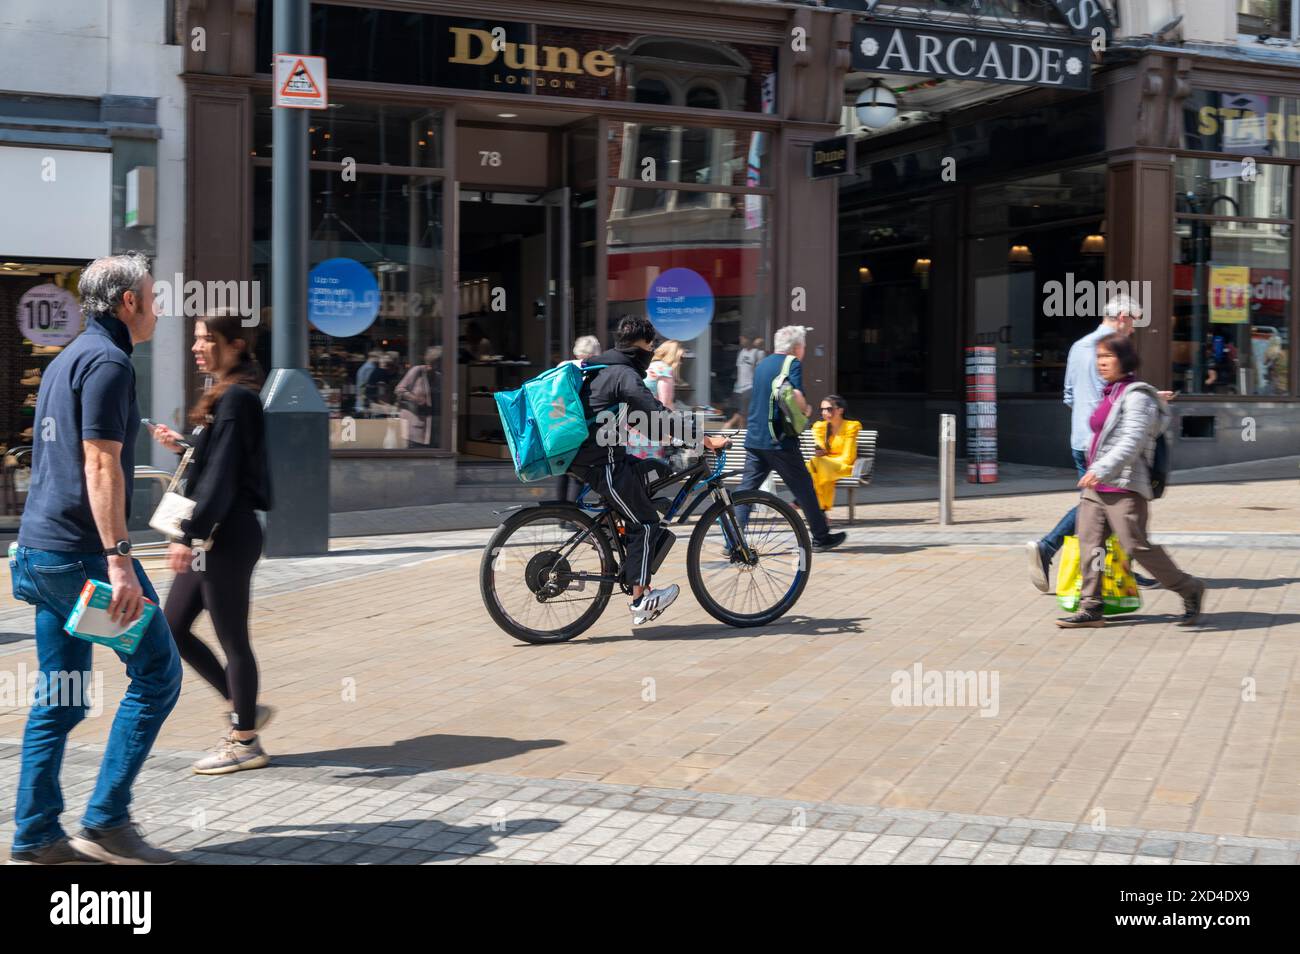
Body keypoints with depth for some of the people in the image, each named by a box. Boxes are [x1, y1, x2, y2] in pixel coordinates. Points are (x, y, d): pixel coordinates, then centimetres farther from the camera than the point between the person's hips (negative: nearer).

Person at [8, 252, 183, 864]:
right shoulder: (108, 361, -11)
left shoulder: (64, 361, 20)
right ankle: (105, 821, -3)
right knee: (157, 673, -2)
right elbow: (100, 465, -19)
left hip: (42, 550, 10)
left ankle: (35, 838, 13)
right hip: (83, 552, -10)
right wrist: (118, 558, -23)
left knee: (58, 699, 11)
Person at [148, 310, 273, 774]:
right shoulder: (222, 396, 15)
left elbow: (223, 475, -20)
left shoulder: (237, 399, -14)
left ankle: (245, 742, 11)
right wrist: (182, 447, 7)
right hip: (212, 536, 10)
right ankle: (244, 708, 23)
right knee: (173, 629, 13)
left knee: (231, 638, -1)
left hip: (228, 535, -10)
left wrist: (191, 536, -22)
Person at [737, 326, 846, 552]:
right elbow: (796, 396, -22)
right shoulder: (793, 364, -7)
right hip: (779, 440, -6)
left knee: (747, 487, 5)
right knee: (803, 487, 6)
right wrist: (806, 410, -2)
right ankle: (821, 537, 16)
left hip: (754, 438, 6)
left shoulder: (762, 364, 17)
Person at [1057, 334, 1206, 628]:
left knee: (1137, 546, -8)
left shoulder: (1137, 396, -10)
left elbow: (1131, 443, -19)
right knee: (1089, 541, 2)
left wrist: (1101, 469, -25)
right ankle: (1090, 608, 4)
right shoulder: (1109, 395, 18)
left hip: (1123, 486, -9)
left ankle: (1189, 589, 8)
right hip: (1096, 486, 9)